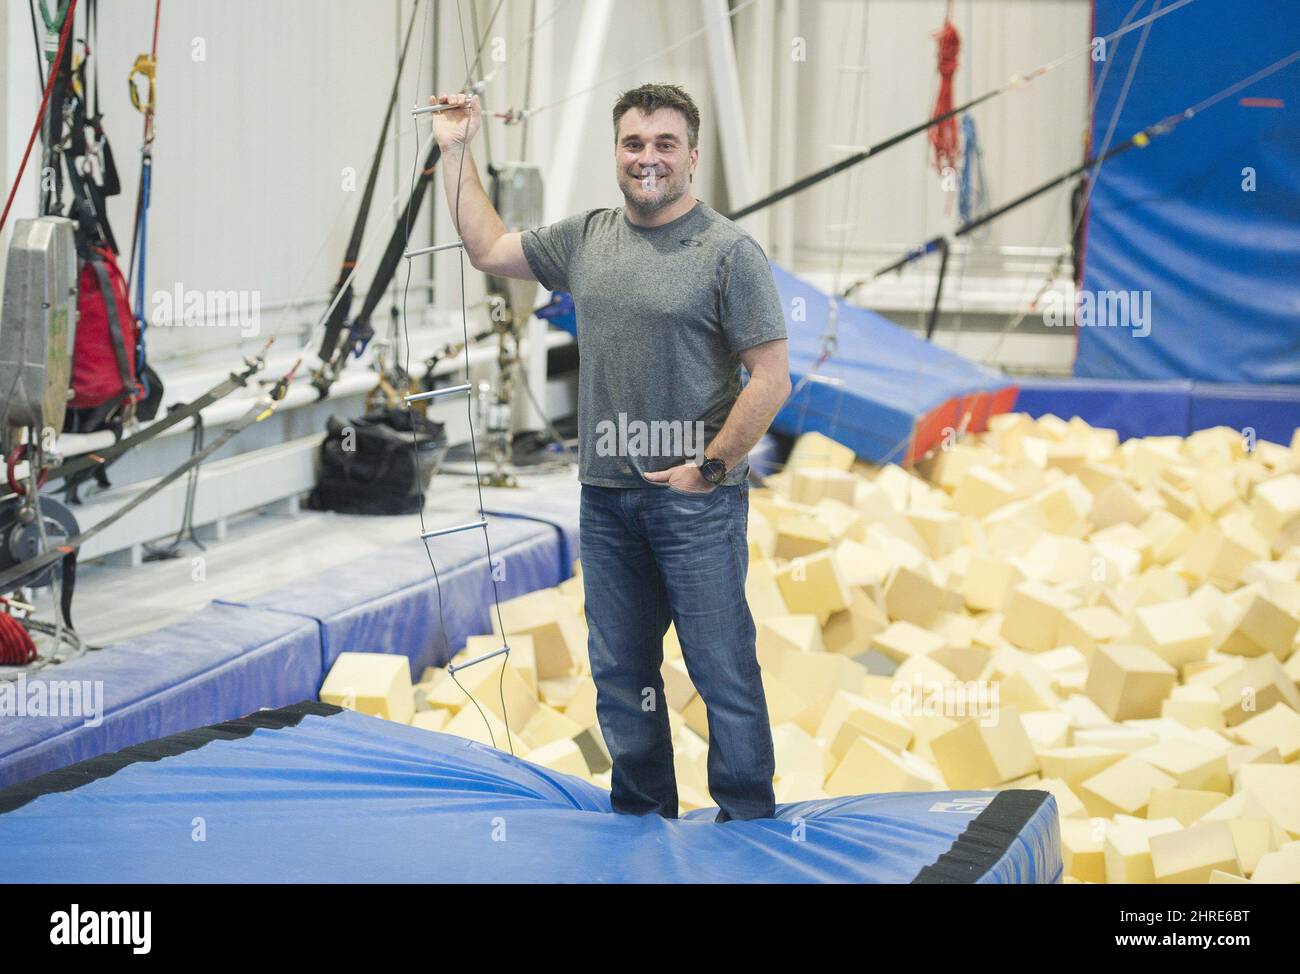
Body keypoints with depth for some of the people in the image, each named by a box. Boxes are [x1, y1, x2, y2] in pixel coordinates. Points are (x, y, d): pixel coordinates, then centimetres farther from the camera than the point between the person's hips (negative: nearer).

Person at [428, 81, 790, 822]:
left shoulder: (730, 252, -8)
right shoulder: (587, 239, 10)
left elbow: (771, 379, -10)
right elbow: (488, 248, 22)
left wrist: (711, 467, -12)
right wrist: (458, 151, 19)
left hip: (695, 496, -6)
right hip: (606, 496, 6)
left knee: (723, 670, -3)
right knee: (620, 673, 12)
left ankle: (749, 827, 7)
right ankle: (641, 821, 24)